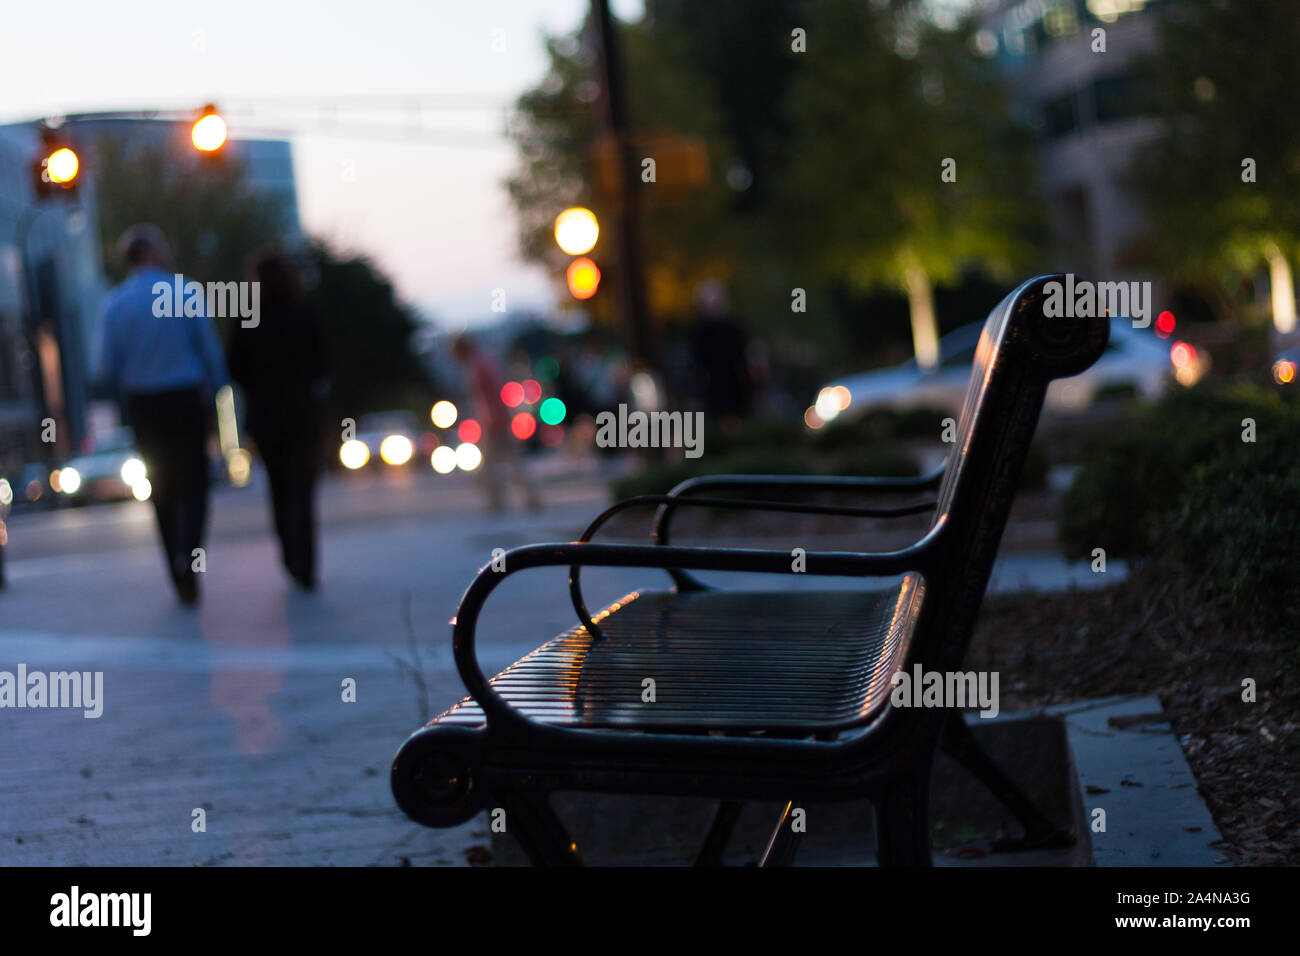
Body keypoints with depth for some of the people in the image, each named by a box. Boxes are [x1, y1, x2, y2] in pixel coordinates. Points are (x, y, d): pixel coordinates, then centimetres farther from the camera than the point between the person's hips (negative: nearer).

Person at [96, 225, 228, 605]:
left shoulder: (114, 304, -1)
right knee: (193, 484, 2)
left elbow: (108, 368, 0)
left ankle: (181, 579, 15)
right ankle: (188, 556, -23)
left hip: (142, 406, 2)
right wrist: (216, 395, 6)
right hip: (185, 400, -2)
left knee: (162, 491, 12)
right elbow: (211, 349, -5)